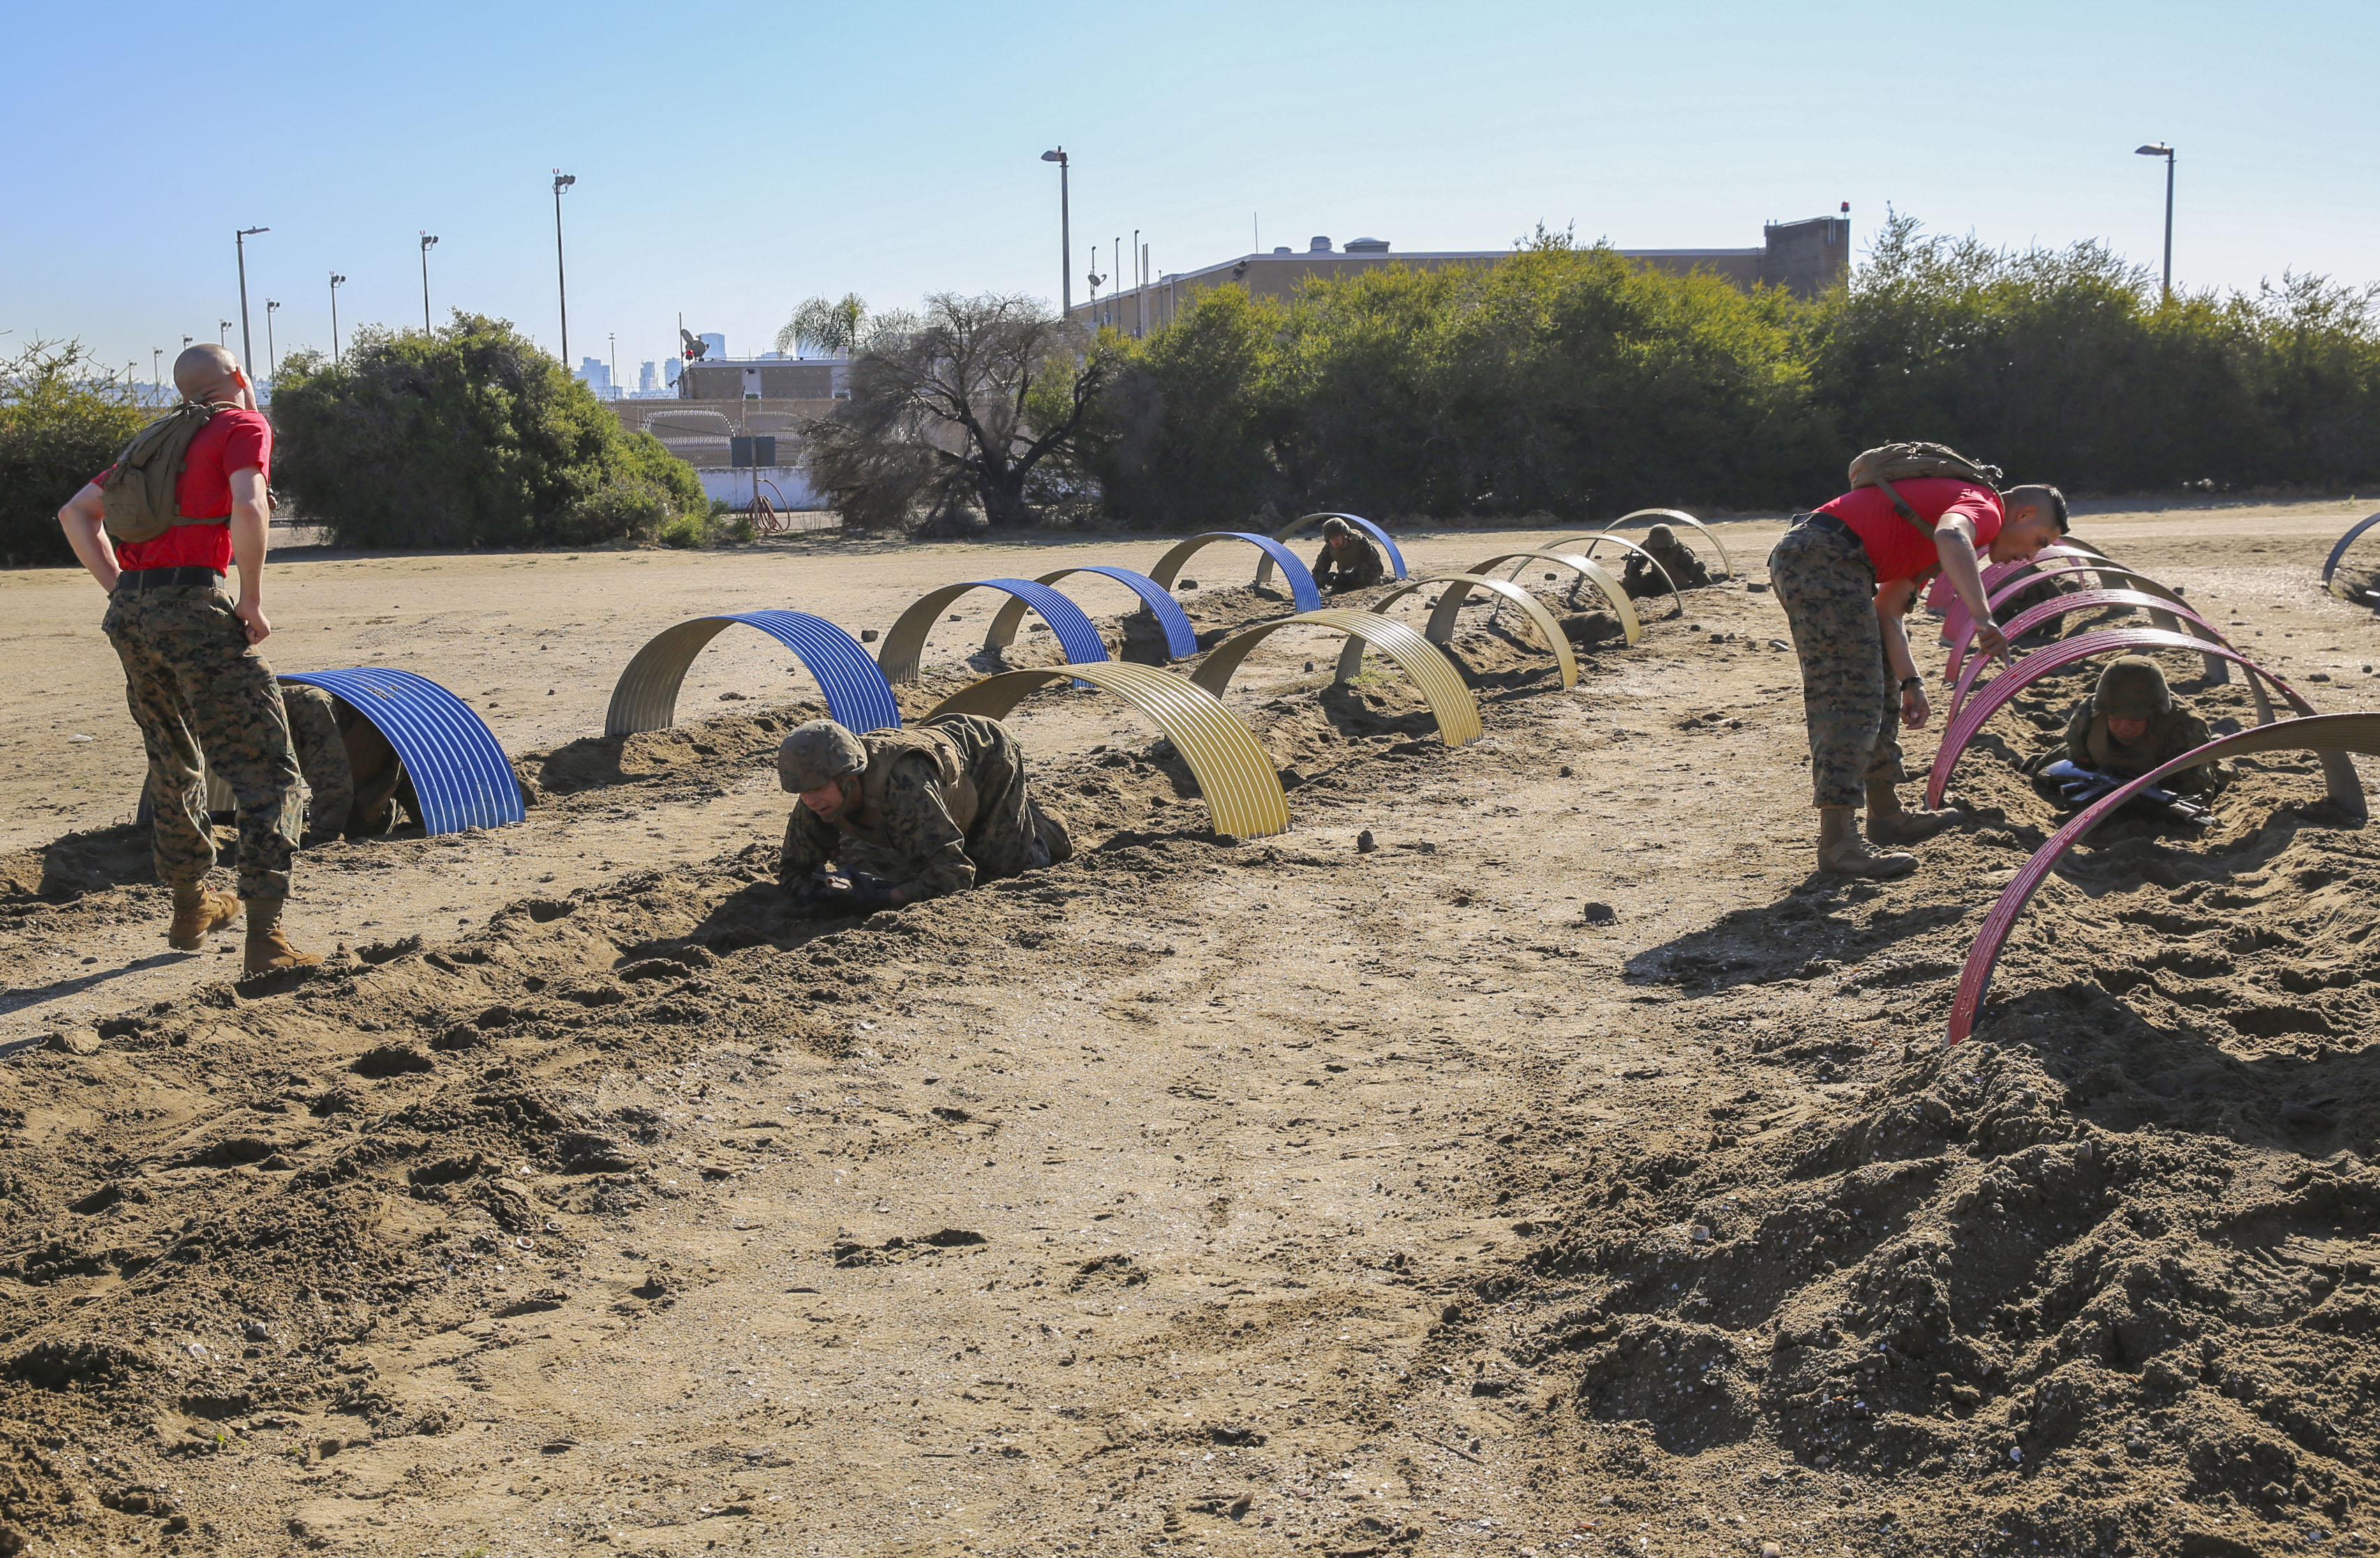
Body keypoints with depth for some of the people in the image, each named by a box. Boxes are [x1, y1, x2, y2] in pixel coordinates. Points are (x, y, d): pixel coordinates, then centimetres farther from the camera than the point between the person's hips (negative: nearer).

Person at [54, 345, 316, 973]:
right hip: (194, 606, -8)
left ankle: (190, 908, 37)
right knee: (265, 771, -6)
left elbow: (76, 513, 24)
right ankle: (265, 936, -16)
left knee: (173, 766, 23)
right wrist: (253, 601, -9)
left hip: (130, 613, 8)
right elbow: (247, 508, -17)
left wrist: (121, 590, 17)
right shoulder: (244, 425, 2)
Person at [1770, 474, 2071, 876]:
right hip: (1825, 556, -11)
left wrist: (1910, 682, 13)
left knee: (1879, 690, 21)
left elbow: (1887, 609, 22)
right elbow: (1951, 536, -29)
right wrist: (1983, 618, -38)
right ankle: (1836, 843, -12)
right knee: (1851, 697, -11)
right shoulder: (1984, 507, -3)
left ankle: (1885, 814, 32)